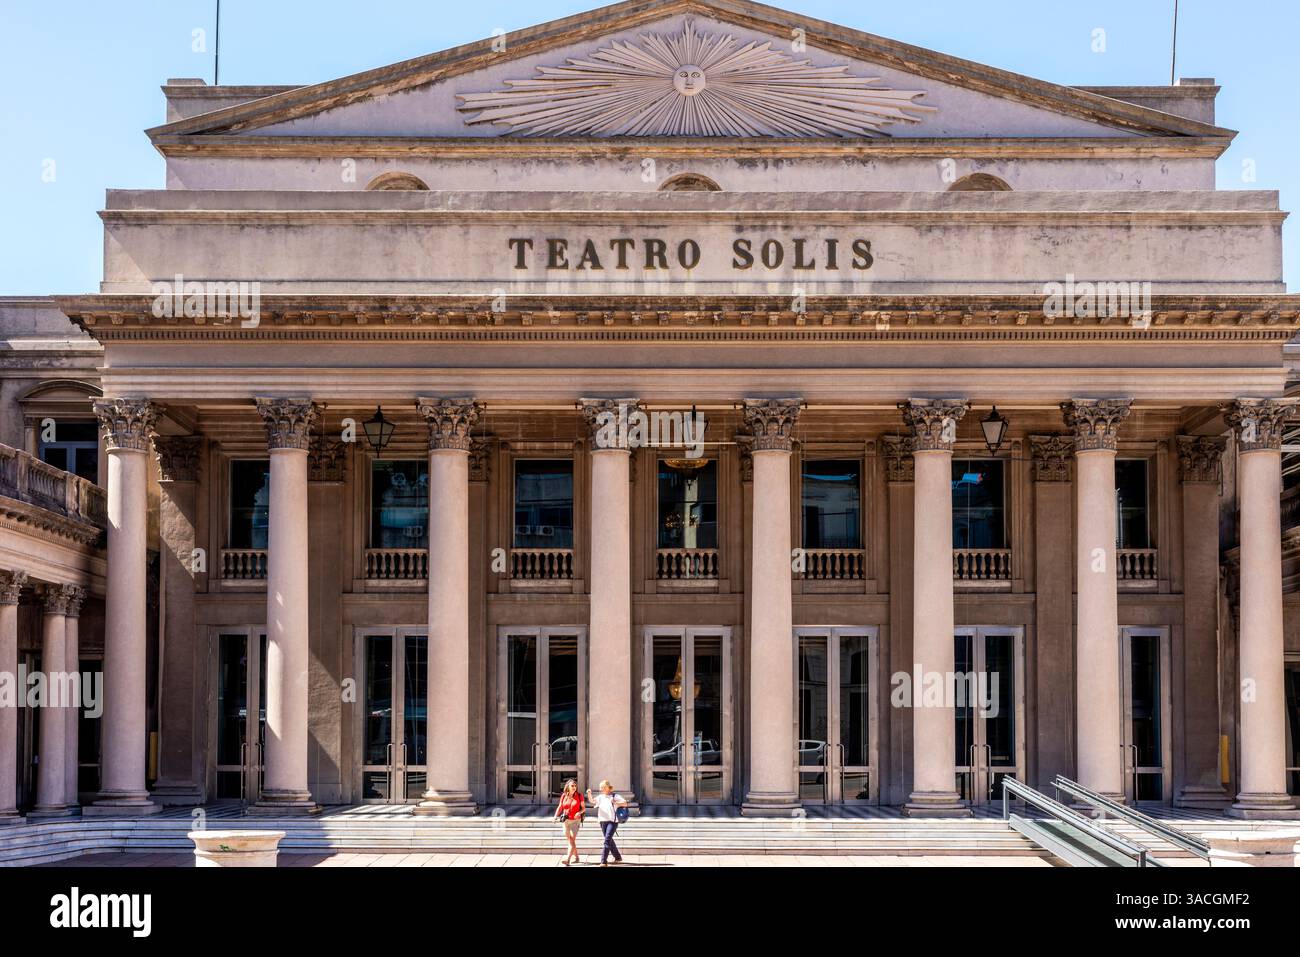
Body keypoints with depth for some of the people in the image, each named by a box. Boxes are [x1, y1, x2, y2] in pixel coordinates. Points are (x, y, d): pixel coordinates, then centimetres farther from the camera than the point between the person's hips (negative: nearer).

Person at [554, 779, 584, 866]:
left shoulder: (579, 795, -4)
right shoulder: (564, 796, 2)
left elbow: (584, 808, 1)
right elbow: (560, 807, 9)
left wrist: (579, 812, -19)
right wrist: (556, 816, -6)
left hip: (575, 820, -4)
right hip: (566, 821, 4)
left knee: (572, 840, -14)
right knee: (570, 841, 10)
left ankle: (568, 859, -23)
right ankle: (575, 857, 26)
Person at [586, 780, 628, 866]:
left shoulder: (615, 796, -2)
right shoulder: (600, 797, 12)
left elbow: (625, 804, -10)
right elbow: (591, 801, 3)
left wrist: (615, 802, -24)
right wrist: (589, 794, -15)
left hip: (612, 821, -6)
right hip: (603, 821, 6)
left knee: (607, 840, -15)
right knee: (609, 840, 15)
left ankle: (603, 861, -17)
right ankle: (618, 857, 32)